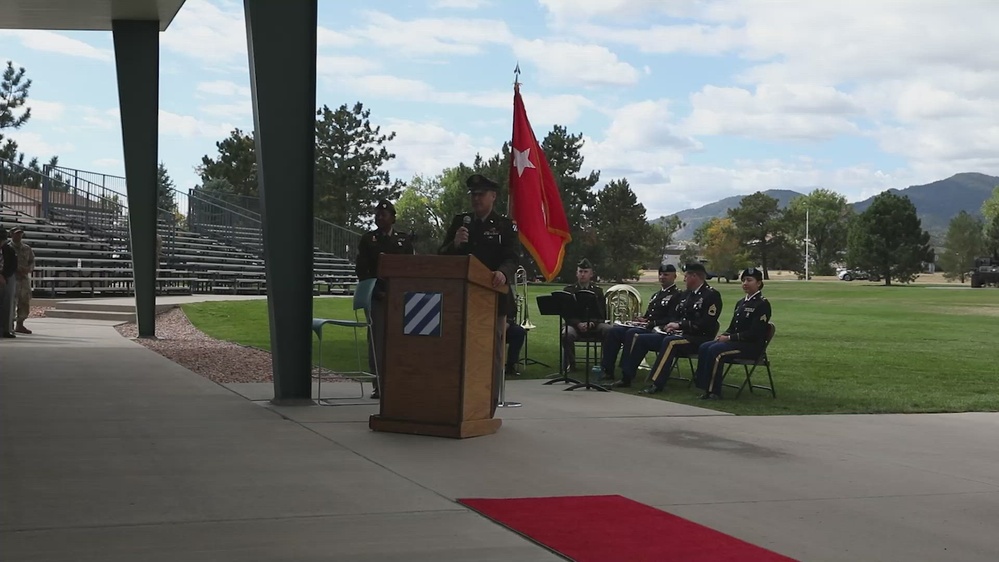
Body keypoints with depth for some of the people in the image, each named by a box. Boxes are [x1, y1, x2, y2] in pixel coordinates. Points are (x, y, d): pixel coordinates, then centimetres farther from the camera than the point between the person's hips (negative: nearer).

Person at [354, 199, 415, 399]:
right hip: (376, 297, -1)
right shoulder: (368, 239, 9)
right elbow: (361, 270, 6)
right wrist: (376, 292, -5)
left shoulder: (404, 239, 12)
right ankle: (379, 384, -3)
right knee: (377, 340, -5)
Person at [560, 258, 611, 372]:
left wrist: (591, 323, -17)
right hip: (574, 324, -1)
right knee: (567, 334, -36)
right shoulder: (568, 290, 8)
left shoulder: (597, 291, 11)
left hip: (594, 324, 1)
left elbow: (602, 314, 5)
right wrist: (578, 324, -19)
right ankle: (570, 365, -15)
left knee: (610, 331, -30)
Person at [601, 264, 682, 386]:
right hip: (644, 326, 9)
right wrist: (642, 319, 7)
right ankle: (607, 371, -12)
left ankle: (627, 378, -34)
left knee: (631, 333, -35)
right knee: (613, 331, -11)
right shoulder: (657, 294, 26)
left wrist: (650, 323, -18)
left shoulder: (676, 295, -3)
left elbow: (672, 320, -14)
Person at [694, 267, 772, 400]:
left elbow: (754, 333, -17)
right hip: (734, 341, 8)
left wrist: (729, 337, -17)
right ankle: (703, 384, -17)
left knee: (715, 350, -28)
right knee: (704, 347, -15)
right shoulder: (741, 302, 17)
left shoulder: (762, 304, -9)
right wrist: (723, 335, -2)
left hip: (752, 345, -8)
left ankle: (713, 391, -23)